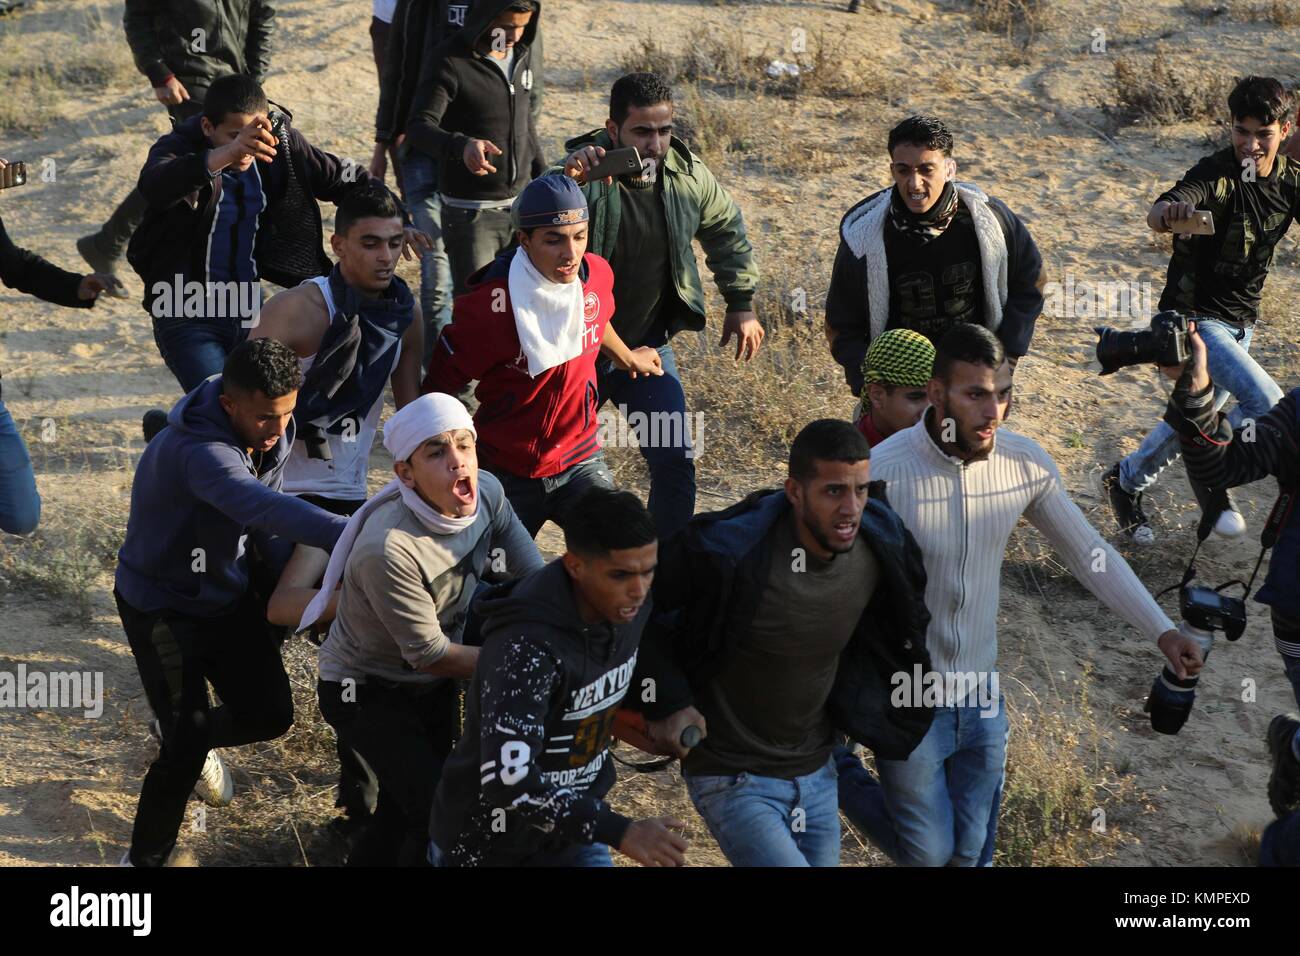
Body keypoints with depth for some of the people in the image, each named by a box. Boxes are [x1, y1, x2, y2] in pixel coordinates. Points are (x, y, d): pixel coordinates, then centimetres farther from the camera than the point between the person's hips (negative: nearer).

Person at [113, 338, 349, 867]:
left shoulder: (271, 433, -11)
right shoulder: (198, 449, -38)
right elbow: (265, 507, -54)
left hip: (228, 594, 7)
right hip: (164, 606, -7)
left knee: (269, 715, 8)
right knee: (185, 752, -9)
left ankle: (197, 741, 41)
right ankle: (144, 855, 15)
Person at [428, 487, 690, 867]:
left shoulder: (629, 608, -9)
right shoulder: (528, 646, -33)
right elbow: (506, 782, -40)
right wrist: (620, 832, -41)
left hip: (570, 837, 6)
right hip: (485, 846, -6)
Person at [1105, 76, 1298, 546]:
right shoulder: (1216, 175, -24)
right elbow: (1158, 215, -43)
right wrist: (1168, 212, -67)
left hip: (1241, 322, 7)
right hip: (1197, 318, -7)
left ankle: (1126, 481, 38)